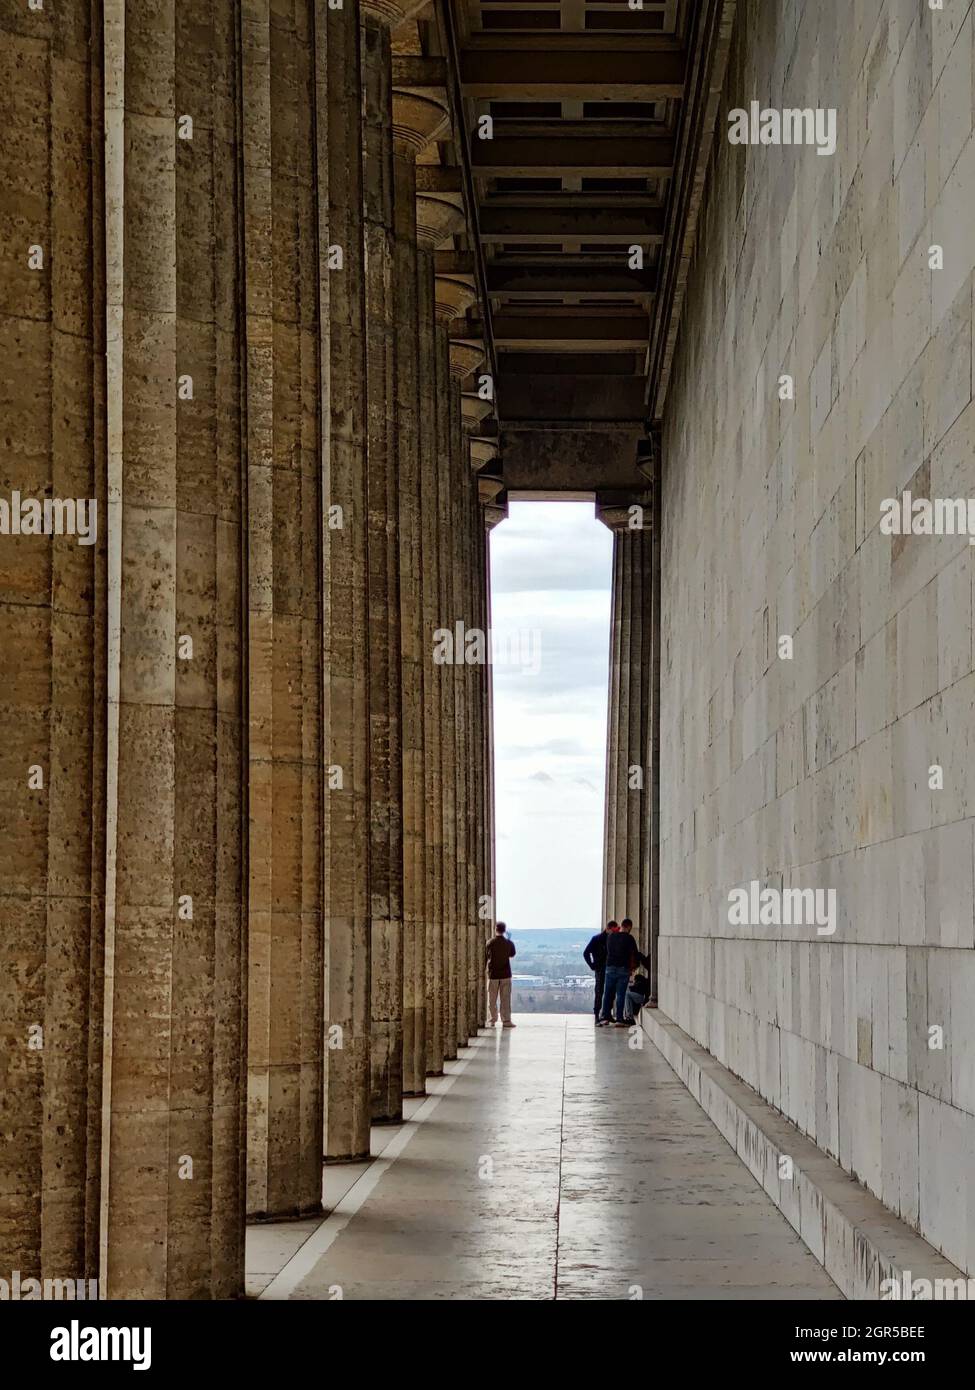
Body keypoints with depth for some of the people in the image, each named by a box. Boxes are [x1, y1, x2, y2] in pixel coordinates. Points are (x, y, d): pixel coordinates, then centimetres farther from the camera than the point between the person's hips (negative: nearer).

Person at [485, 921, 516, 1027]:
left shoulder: (489, 943, -5)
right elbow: (512, 954, 15)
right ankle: (506, 1021, -2)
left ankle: (493, 1020, 13)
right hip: (505, 974, 0)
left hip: (493, 974, 0)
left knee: (492, 999, 9)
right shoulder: (509, 943, -4)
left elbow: (485, 958, 3)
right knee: (505, 999, 2)